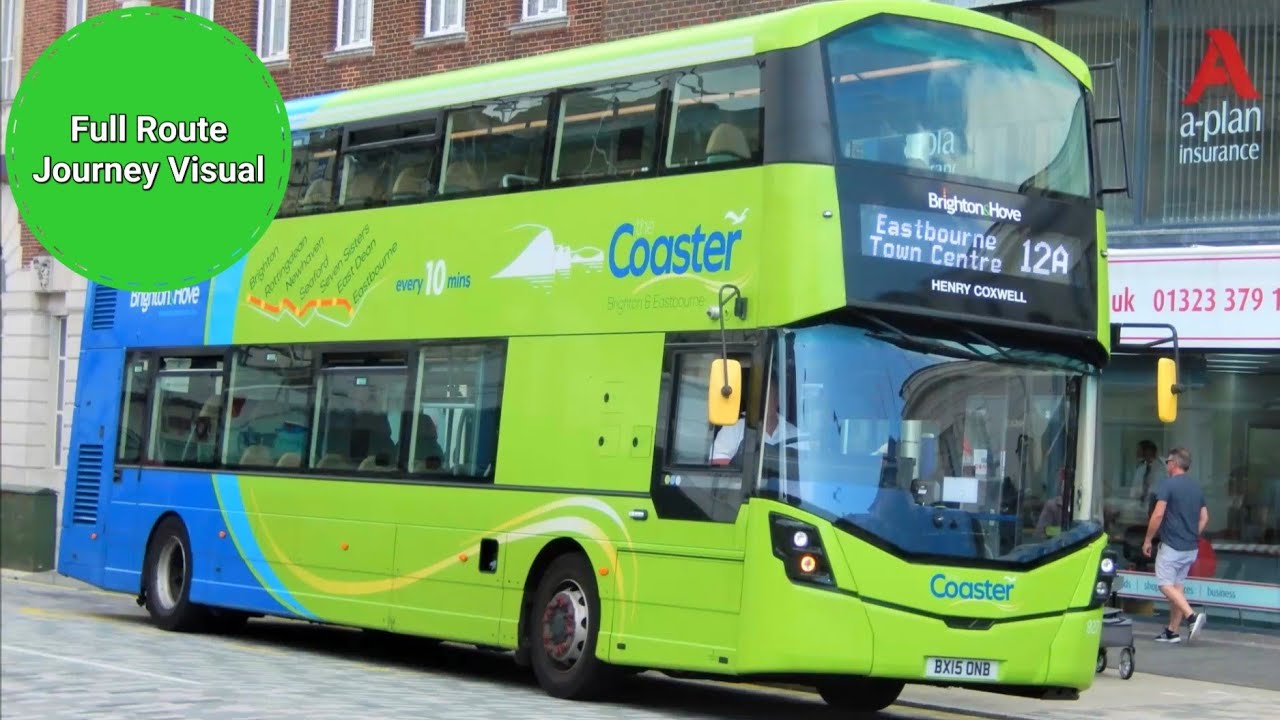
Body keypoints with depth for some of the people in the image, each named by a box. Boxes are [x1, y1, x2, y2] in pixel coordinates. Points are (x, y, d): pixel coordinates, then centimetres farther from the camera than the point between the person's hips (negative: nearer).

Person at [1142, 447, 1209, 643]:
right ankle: (1172, 631, 12)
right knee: (1177, 586, 12)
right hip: (1191, 548, 8)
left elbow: (1158, 515, -17)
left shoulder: (1168, 485, -11)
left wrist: (1148, 540, -8)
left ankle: (1192, 616, -23)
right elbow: (1204, 518, 14)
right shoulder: (1197, 488, 11)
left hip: (1171, 546, -8)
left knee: (1166, 585, -5)